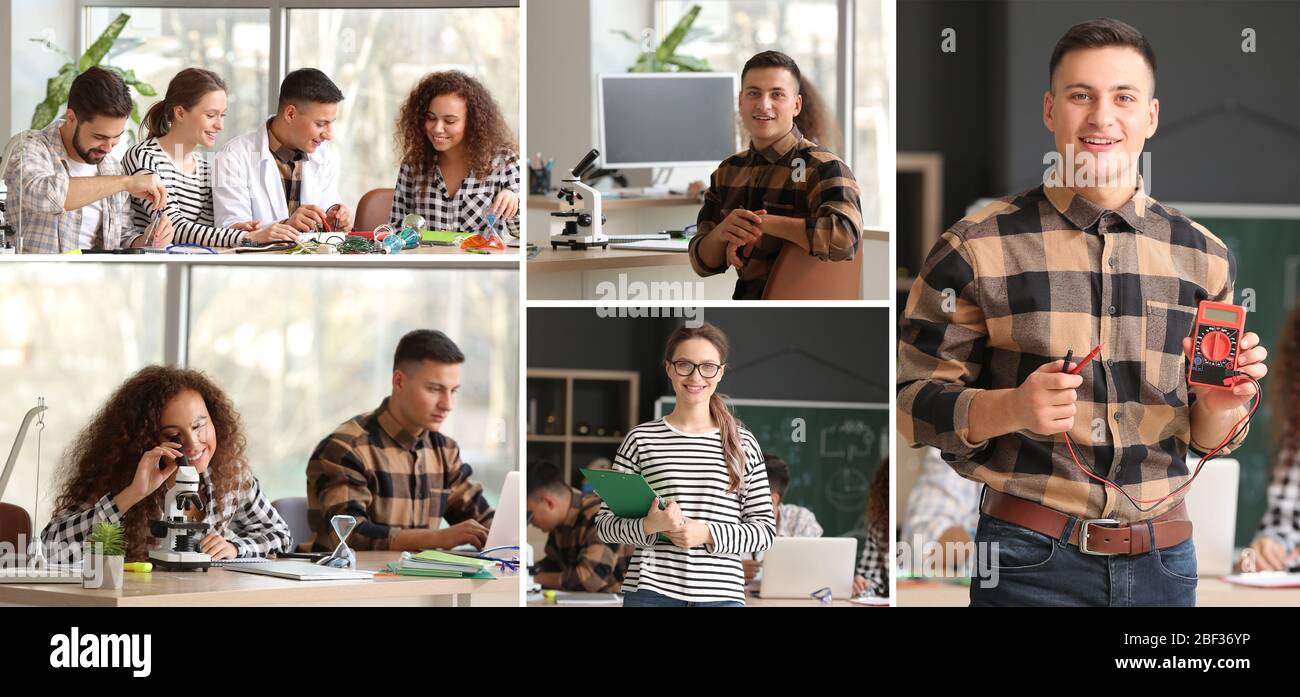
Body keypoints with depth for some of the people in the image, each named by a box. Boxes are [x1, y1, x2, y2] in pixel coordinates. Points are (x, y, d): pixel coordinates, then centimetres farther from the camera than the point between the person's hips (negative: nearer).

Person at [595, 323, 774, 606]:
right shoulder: (641, 439, 4)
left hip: (722, 596, 1)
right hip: (650, 593, -1)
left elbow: (765, 529, 6)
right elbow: (604, 523, 5)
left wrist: (708, 534, -10)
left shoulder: (743, 443, 7)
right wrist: (649, 526, -15)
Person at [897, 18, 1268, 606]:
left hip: (1163, 559, 3)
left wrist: (1220, 408, -10)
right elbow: (912, 402, -5)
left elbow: (1204, 439, 12)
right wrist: (1011, 407, -22)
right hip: (1031, 559, -3)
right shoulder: (976, 247, -4)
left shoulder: (1204, 257, 6)